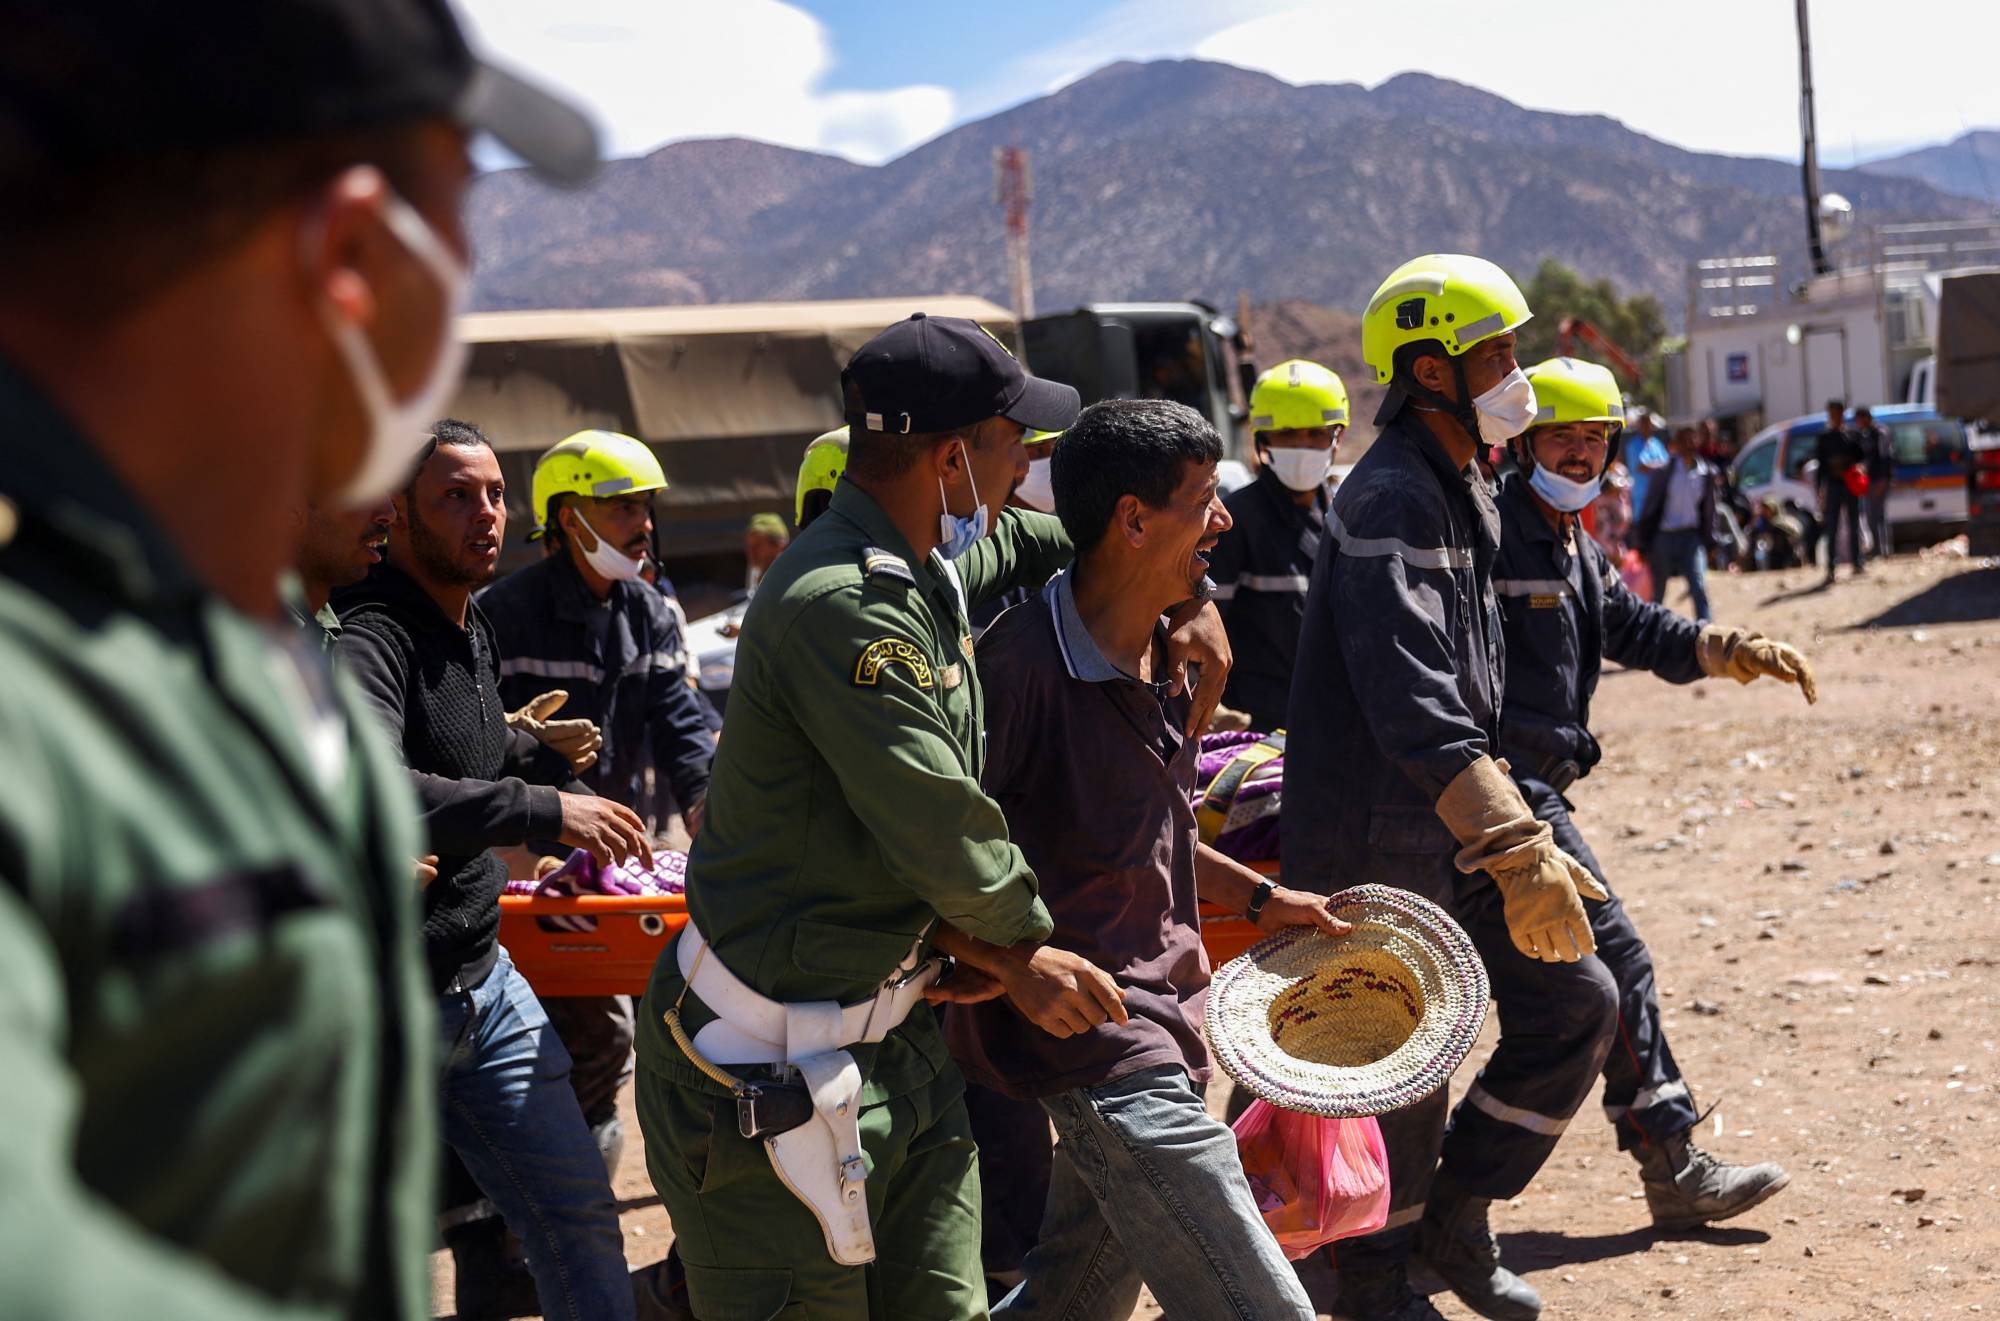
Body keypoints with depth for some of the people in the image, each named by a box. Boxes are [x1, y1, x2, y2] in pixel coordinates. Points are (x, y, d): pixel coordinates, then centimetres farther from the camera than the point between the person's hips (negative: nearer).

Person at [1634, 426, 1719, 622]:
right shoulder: (1664, 471, -6)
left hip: (1692, 537, 1)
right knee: (1657, 593, 9)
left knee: (1700, 588, -13)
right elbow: (1649, 508, -2)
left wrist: (1709, 542, 10)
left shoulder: (1706, 473, 3)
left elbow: (1709, 510, 12)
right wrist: (1643, 544, -2)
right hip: (1663, 536, -1)